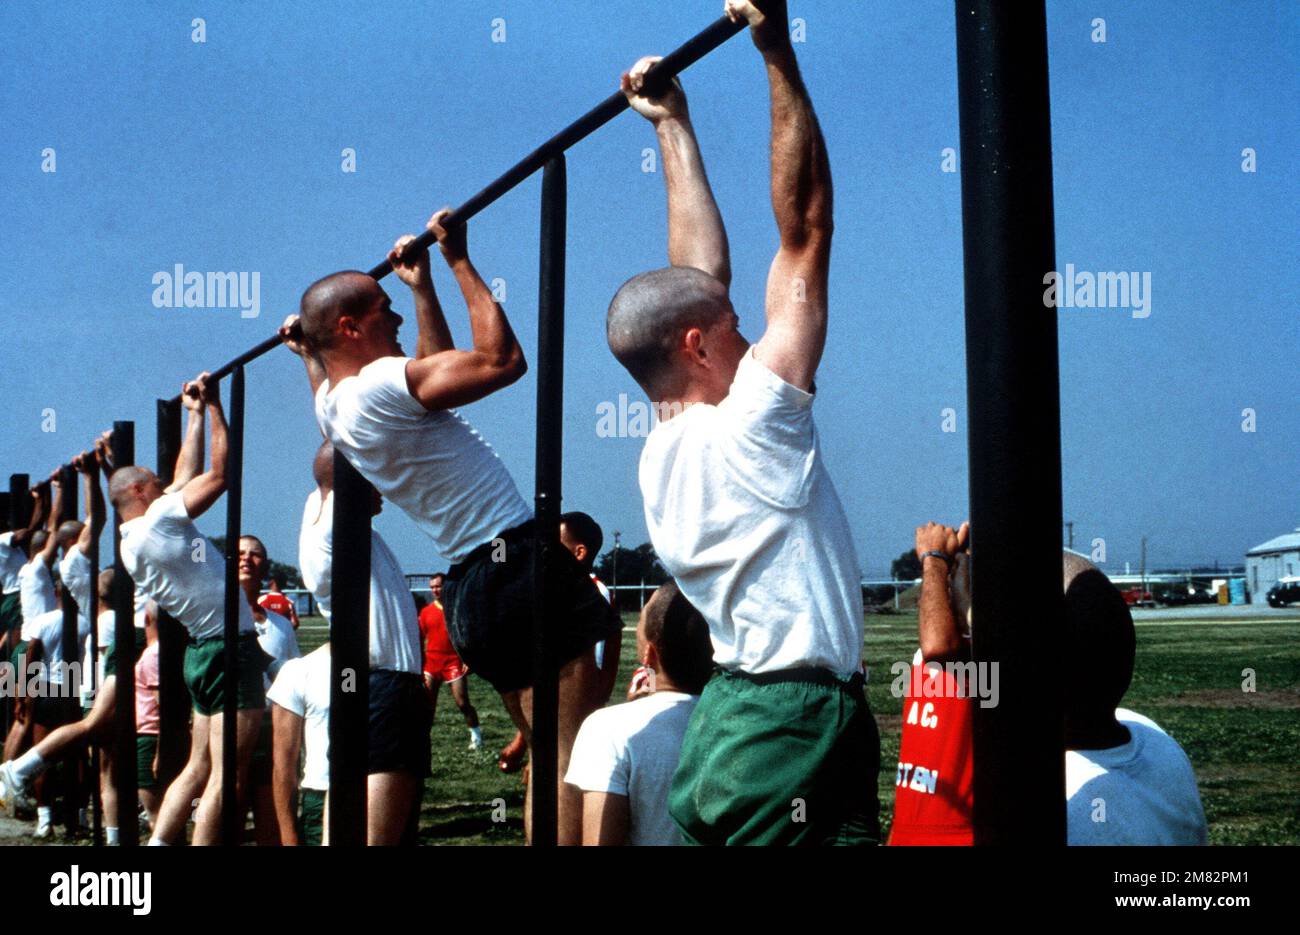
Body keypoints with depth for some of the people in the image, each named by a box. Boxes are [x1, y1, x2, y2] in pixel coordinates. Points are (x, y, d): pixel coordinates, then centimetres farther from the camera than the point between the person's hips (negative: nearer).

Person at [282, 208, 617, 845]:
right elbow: (502, 360, -20)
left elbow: (439, 369, 29)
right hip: (517, 565, -10)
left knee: (548, 755, 17)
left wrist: (423, 287, 33)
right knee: (570, 756, -9)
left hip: (470, 586, 10)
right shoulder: (380, 384, -17)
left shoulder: (332, 405, 13)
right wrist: (459, 261, -11)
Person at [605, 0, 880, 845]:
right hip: (798, 738, -9)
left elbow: (704, 270, 19)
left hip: (725, 725, 10)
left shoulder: (662, 452, 8)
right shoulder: (748, 428, -13)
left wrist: (674, 126, 26)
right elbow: (805, 229, -13)